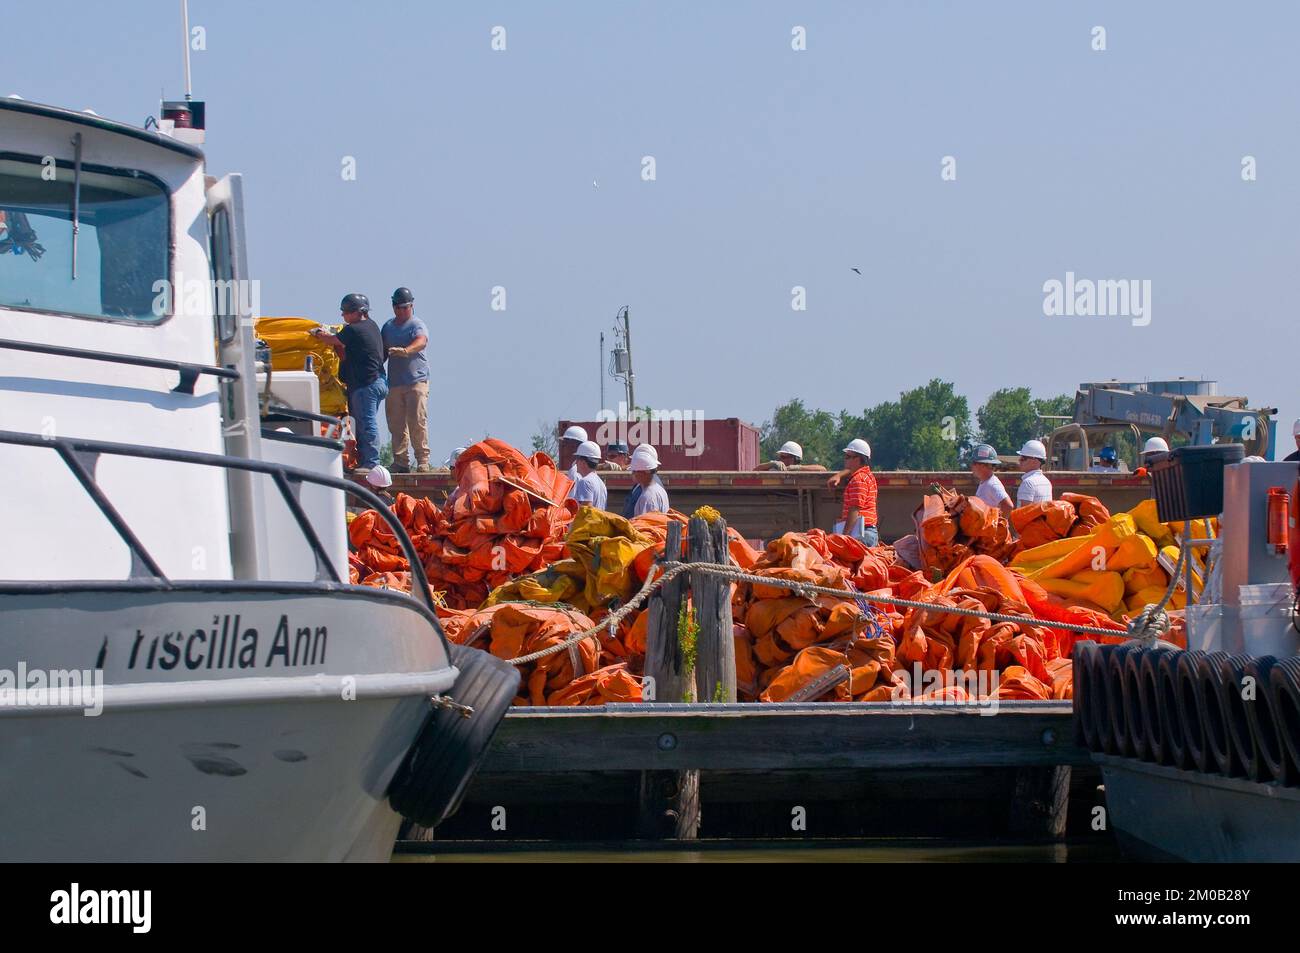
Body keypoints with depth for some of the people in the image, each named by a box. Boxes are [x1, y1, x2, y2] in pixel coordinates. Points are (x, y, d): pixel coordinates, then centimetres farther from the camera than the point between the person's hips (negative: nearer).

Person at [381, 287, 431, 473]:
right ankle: (401, 463, 10)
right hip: (394, 382, 6)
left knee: (417, 422, -10)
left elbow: (421, 341, -25)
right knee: (396, 425, 5)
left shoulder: (417, 325, -4)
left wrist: (406, 351, -45)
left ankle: (423, 462, -7)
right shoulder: (388, 327, 18)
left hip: (416, 382, -6)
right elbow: (383, 351, 27)